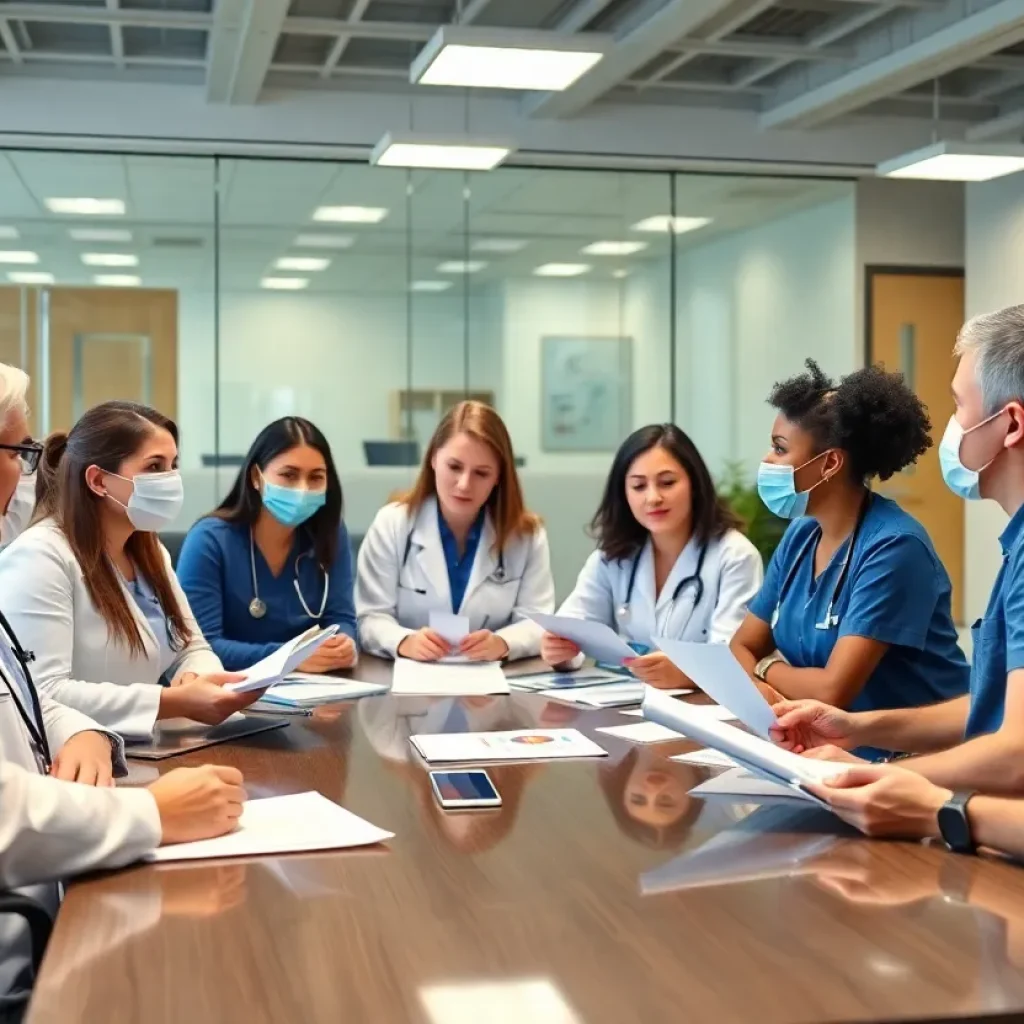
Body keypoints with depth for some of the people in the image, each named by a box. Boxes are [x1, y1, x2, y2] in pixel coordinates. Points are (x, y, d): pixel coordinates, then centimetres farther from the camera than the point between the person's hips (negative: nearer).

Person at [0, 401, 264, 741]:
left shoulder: (149, 550, 13)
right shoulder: (39, 557, -16)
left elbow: (193, 649, 14)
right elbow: (41, 697, -25)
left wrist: (199, 680, -10)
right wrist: (176, 702, -28)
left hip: (145, 755, 9)